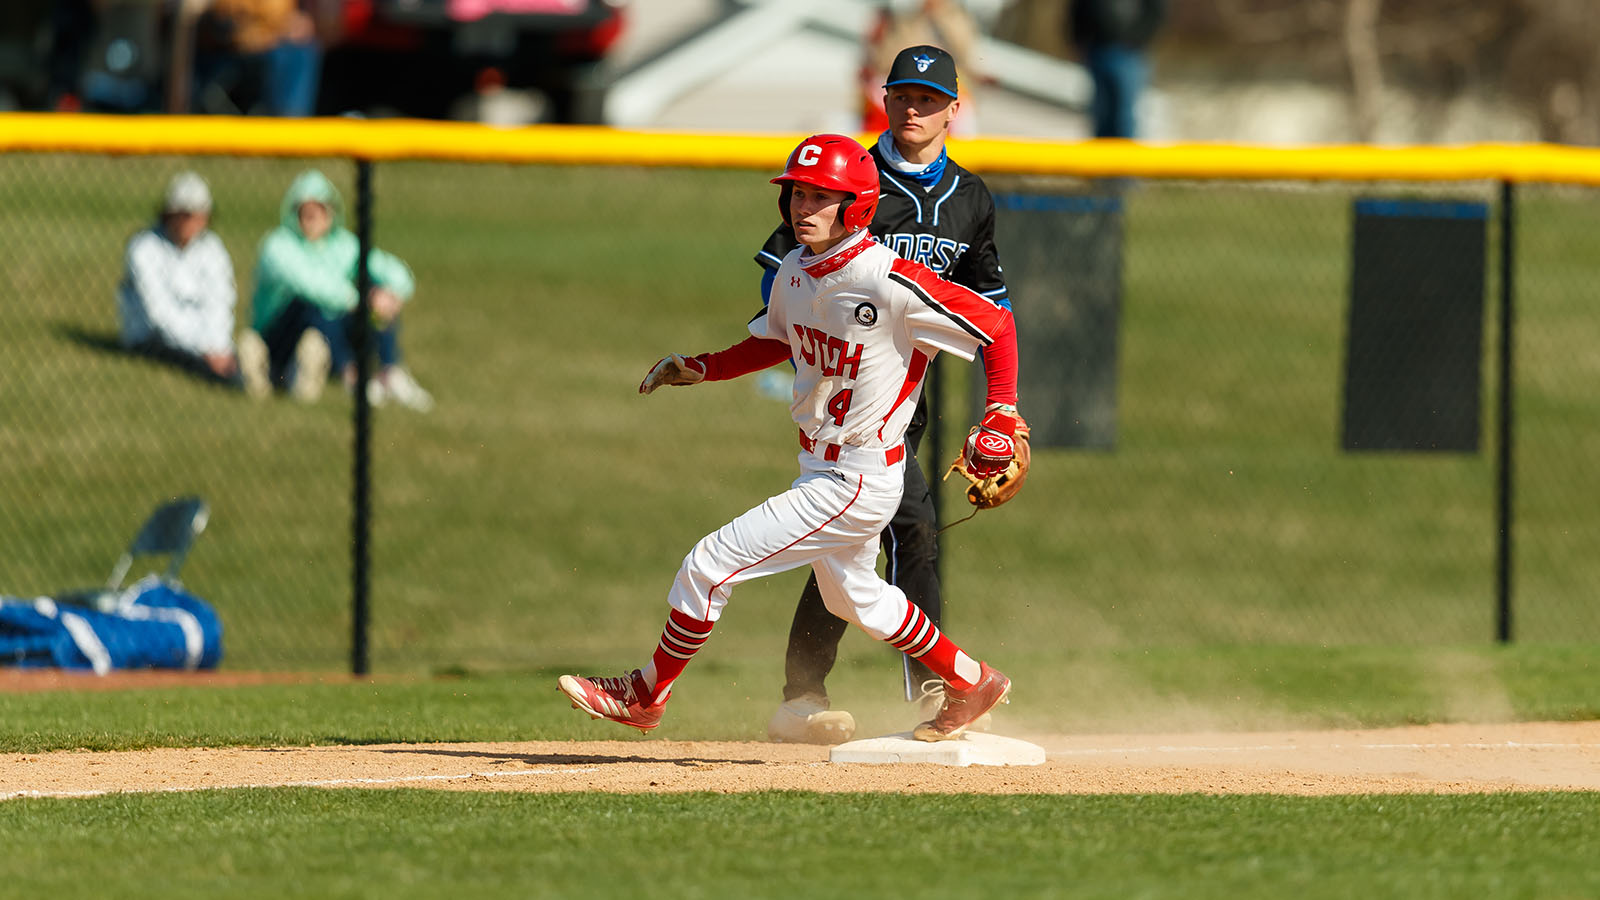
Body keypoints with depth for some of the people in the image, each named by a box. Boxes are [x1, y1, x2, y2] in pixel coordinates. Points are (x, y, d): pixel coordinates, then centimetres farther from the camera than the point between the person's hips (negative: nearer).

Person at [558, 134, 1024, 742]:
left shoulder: (892, 283, -26)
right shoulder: (795, 271, -1)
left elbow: (997, 325, -19)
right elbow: (776, 342, 19)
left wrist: (1001, 421, -23)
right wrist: (696, 369, 6)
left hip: (858, 482, -9)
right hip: (820, 468, 9)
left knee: (710, 565, -8)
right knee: (854, 598, 29)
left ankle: (644, 696, 11)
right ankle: (971, 686, 45)